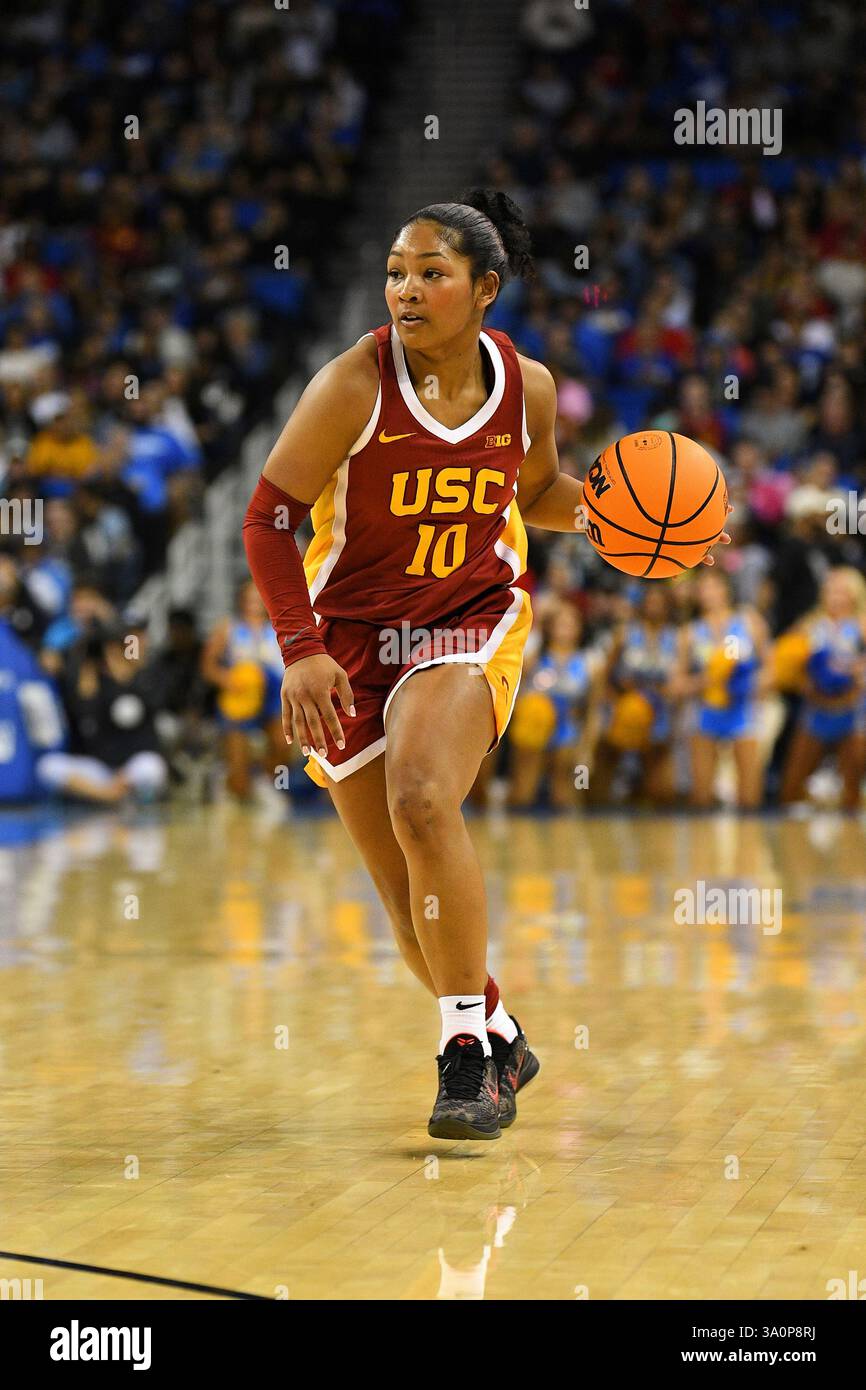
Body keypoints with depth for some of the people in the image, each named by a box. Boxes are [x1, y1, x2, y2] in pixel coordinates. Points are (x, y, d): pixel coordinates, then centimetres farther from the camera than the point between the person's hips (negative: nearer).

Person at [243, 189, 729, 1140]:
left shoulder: (525, 388, -7)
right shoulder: (354, 386, -17)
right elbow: (268, 518, -11)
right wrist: (301, 651, -19)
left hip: (470, 619, 0)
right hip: (352, 634, 0)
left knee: (422, 800, -30)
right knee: (410, 905, 2)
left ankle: (467, 1049, -20)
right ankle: (500, 1042, 29)